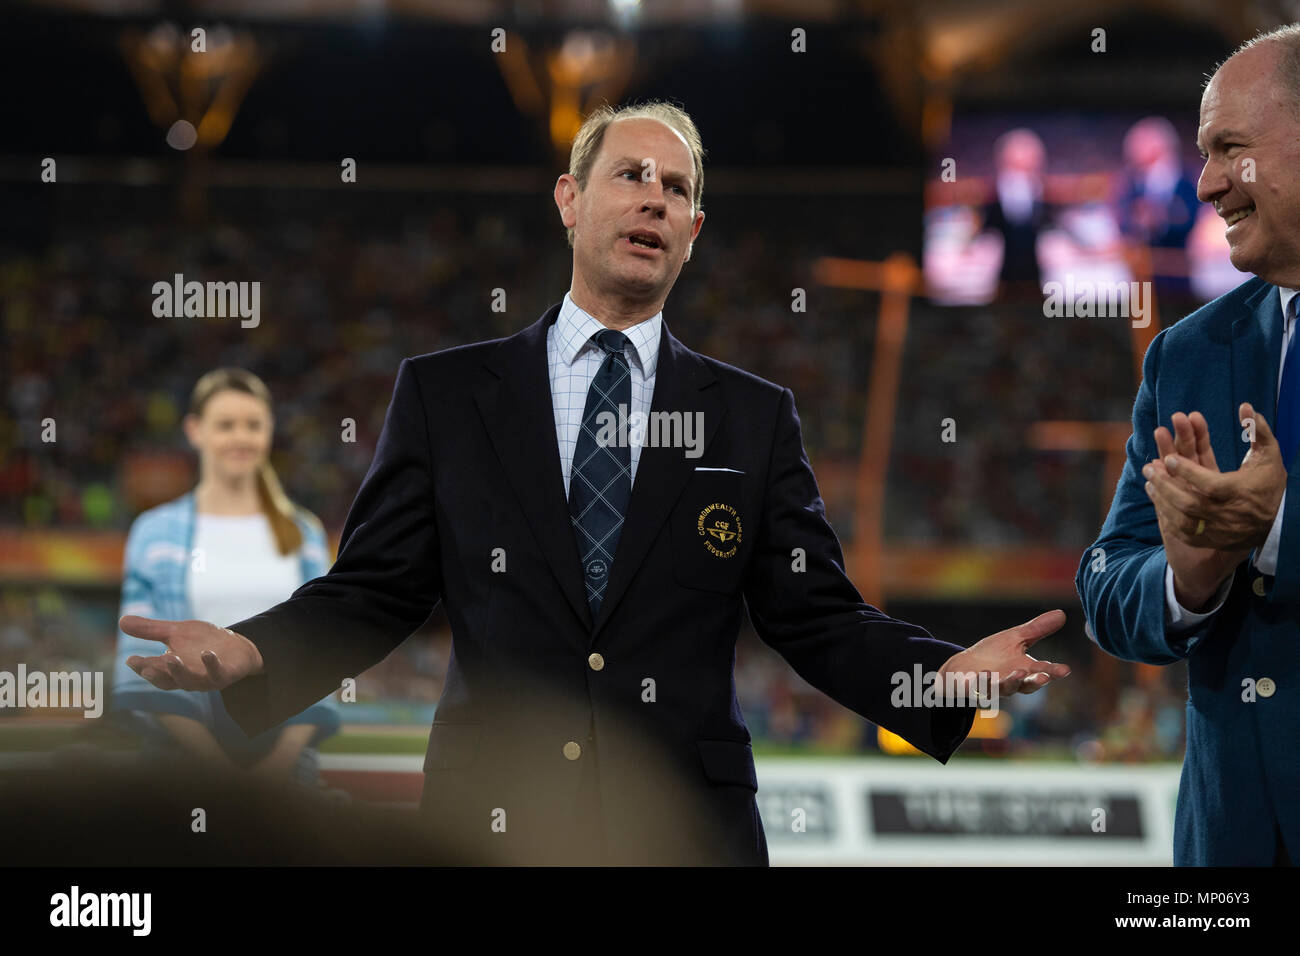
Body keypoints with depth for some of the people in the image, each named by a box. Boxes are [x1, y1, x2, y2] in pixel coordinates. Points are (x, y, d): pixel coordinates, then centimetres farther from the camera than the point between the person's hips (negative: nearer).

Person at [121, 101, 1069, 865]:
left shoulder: (754, 417, 10)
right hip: (492, 832, -1)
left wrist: (946, 672, -12)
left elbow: (819, 618, 7)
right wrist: (247, 651, -14)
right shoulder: (445, 392, 8)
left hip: (690, 835, 1)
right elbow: (370, 593, 6)